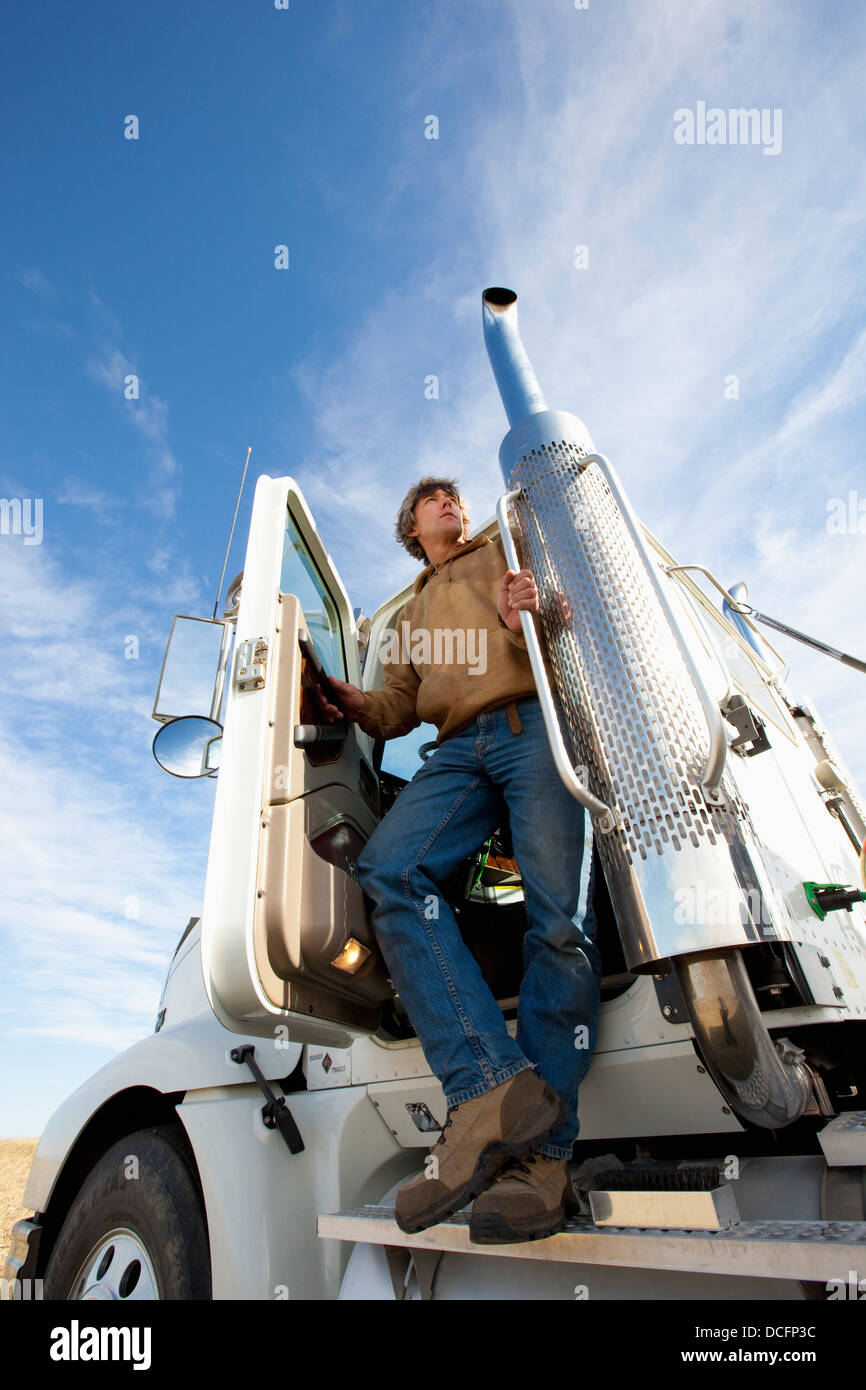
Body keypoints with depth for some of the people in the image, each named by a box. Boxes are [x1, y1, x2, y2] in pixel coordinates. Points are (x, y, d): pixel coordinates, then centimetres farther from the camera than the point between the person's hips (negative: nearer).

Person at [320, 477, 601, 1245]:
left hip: (532, 724, -3)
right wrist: (361, 704, 4)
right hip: (460, 750, 4)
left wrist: (523, 622, -10)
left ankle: (541, 1154, -14)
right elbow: (403, 703, 27)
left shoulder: (507, 552, 26)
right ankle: (492, 1084, -28)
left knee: (558, 914, -19)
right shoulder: (412, 615, 36)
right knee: (388, 866, -25)